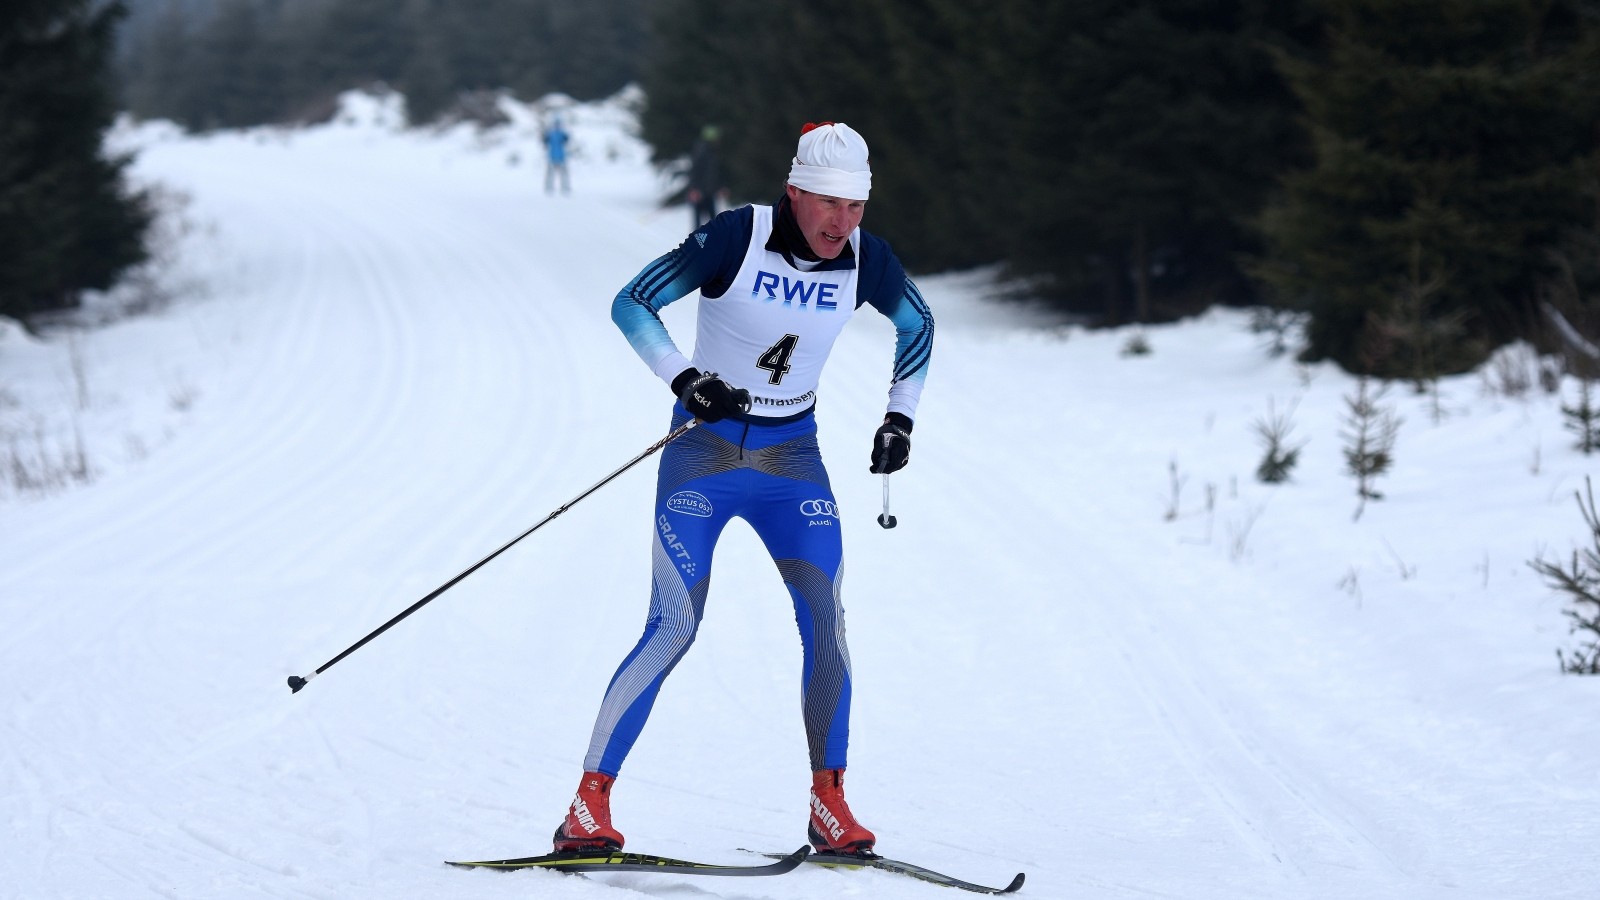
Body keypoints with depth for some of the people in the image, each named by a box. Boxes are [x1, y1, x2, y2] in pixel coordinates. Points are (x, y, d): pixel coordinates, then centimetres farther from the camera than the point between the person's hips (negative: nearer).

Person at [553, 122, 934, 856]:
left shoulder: (865, 260, -4)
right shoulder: (737, 237, -17)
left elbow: (917, 325, 17)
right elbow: (631, 302, -14)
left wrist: (900, 417, 11)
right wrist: (686, 380, -25)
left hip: (791, 454, 4)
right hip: (705, 450, -4)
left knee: (826, 620, -12)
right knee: (673, 628, -12)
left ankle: (828, 803, -1)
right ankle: (589, 805, -7)